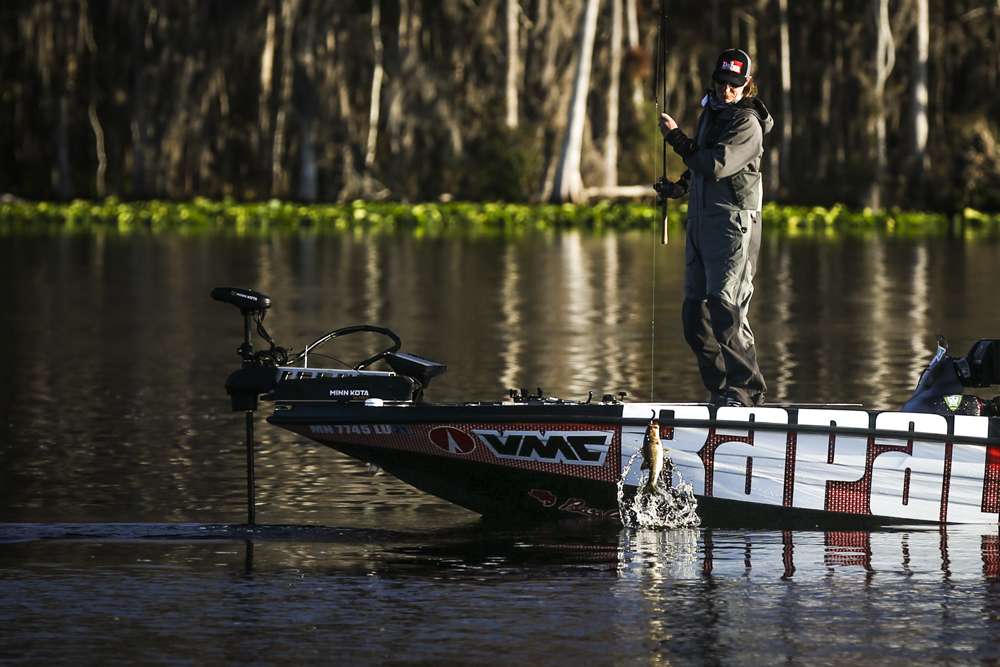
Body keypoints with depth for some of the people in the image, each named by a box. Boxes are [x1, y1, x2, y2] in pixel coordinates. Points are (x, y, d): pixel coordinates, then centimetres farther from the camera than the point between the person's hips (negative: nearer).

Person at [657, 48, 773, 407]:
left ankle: (745, 390, -18)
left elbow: (715, 165, -23)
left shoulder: (747, 124, -10)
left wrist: (675, 136, -16)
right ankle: (721, 391, 12)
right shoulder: (710, 111, 17)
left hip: (733, 220, -9)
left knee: (723, 307, -18)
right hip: (701, 219, 9)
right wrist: (682, 185, 19)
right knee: (695, 314, 8)